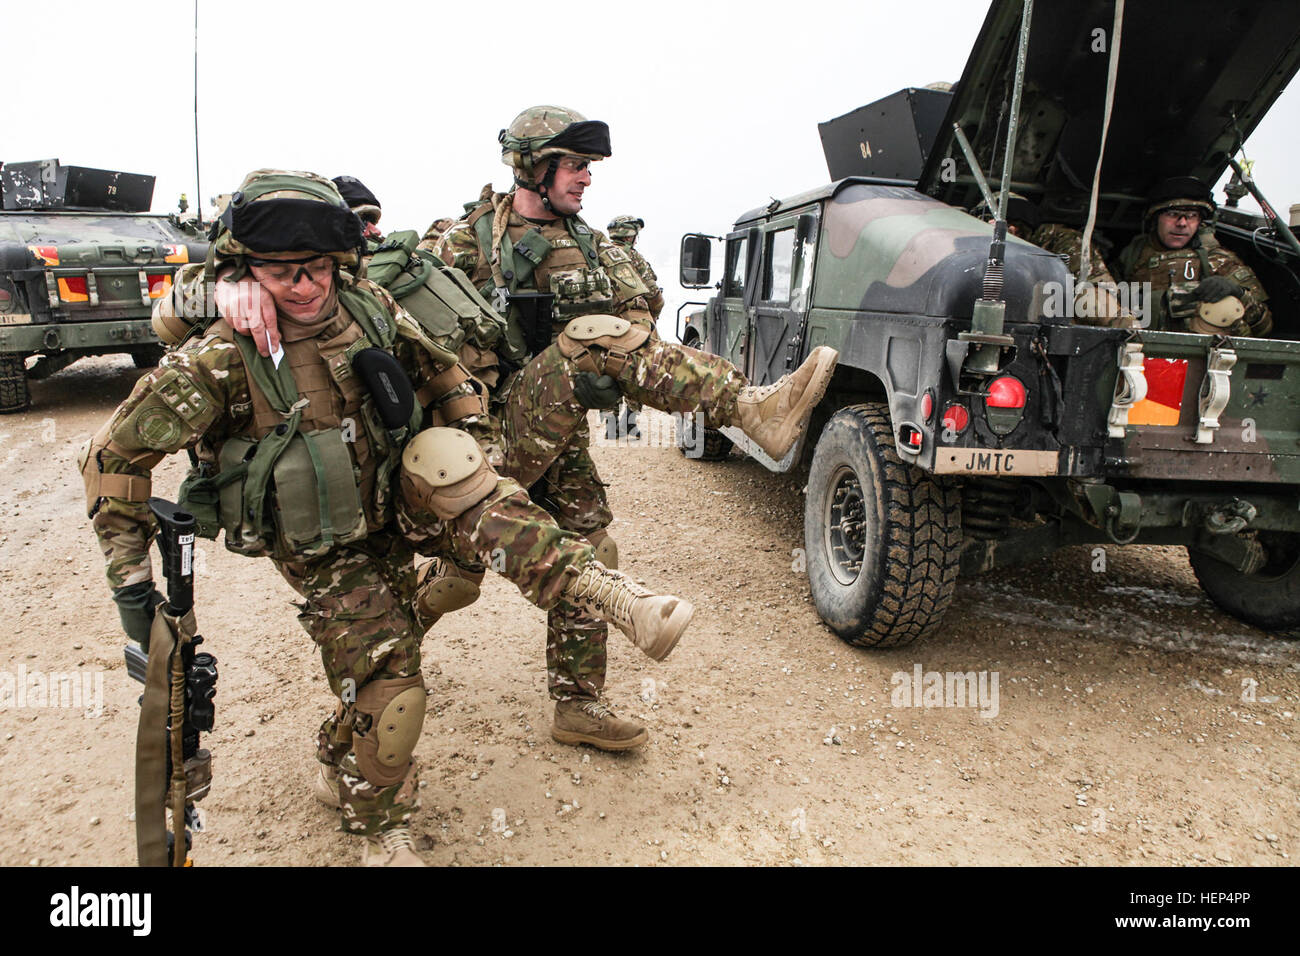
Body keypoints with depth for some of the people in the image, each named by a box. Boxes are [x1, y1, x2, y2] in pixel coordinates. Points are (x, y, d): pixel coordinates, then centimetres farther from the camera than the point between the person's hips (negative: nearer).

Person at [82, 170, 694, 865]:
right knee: (385, 690, -7)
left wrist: (463, 451, 5)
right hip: (325, 551, -3)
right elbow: (114, 454, -13)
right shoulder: (219, 360, -21)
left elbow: (438, 372, 8)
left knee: (461, 480, -29)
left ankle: (613, 598, -35)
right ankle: (378, 833, 22)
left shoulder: (370, 311, -10)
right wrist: (130, 576, -14)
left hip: (397, 503, 3)